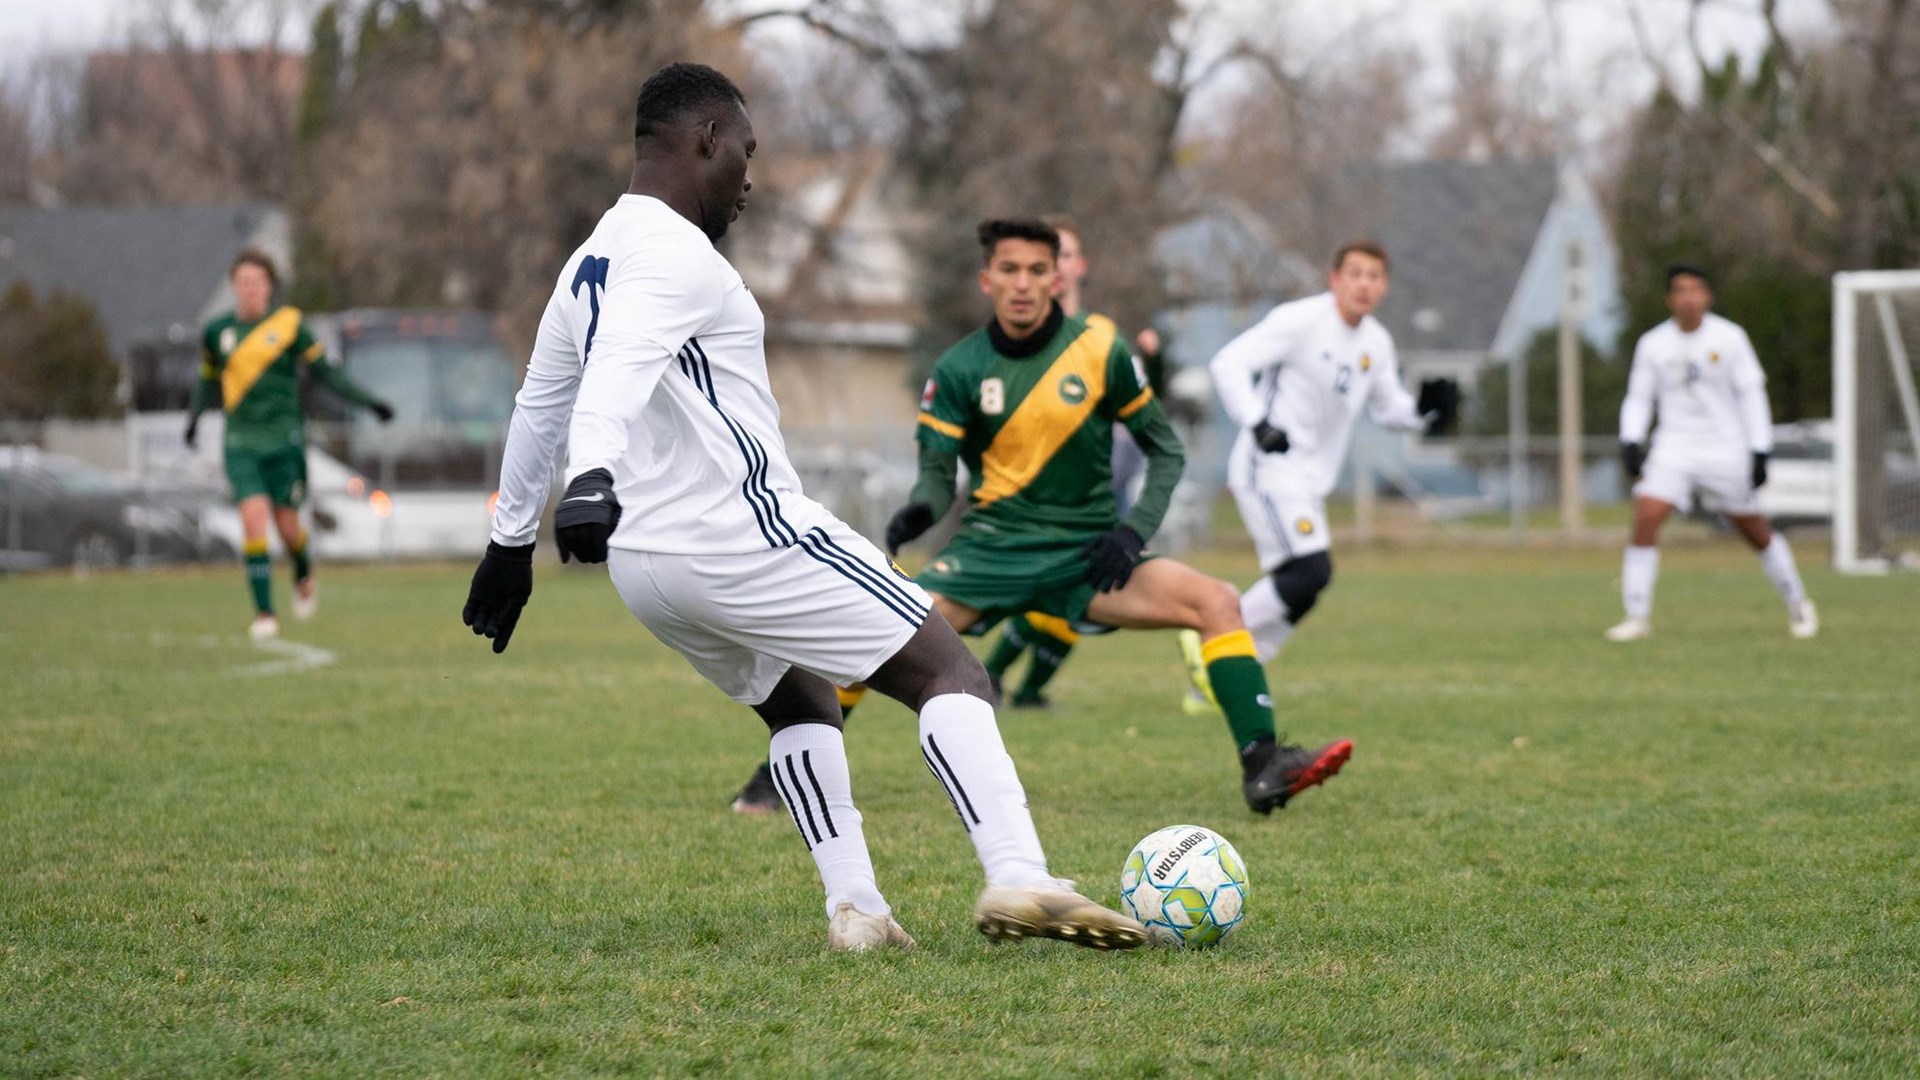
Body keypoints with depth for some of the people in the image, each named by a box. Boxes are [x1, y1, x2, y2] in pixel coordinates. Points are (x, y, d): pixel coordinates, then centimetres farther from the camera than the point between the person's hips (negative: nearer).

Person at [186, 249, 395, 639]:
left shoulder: (289, 324, -2)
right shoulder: (217, 332, 4)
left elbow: (324, 371, 3)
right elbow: (209, 382, 20)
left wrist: (368, 402, -1)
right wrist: (194, 416, 9)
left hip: (285, 439, -1)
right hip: (241, 442, 1)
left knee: (287, 523, 1)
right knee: (253, 517, -15)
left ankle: (303, 574, 37)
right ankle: (264, 614, -8)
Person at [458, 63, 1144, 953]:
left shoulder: (589, 265, 17)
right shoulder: (672, 252, -13)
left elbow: (537, 405, 26)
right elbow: (618, 370, -32)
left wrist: (511, 539, 35)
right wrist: (593, 477, -48)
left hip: (642, 564, 10)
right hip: (738, 537, -10)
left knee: (801, 702, 27)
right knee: (948, 672, -7)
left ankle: (855, 910, 13)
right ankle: (1019, 880, -23)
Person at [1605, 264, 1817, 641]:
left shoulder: (1729, 338, -3)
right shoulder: (1653, 344, 2)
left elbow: (1751, 394, -1)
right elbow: (1639, 397, 9)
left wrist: (1759, 451, -6)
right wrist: (1631, 440, -7)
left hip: (1726, 450, -1)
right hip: (1674, 450, 1)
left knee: (1755, 531, 7)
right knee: (1645, 518, -18)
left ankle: (1798, 604, 28)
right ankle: (1637, 616, -13)